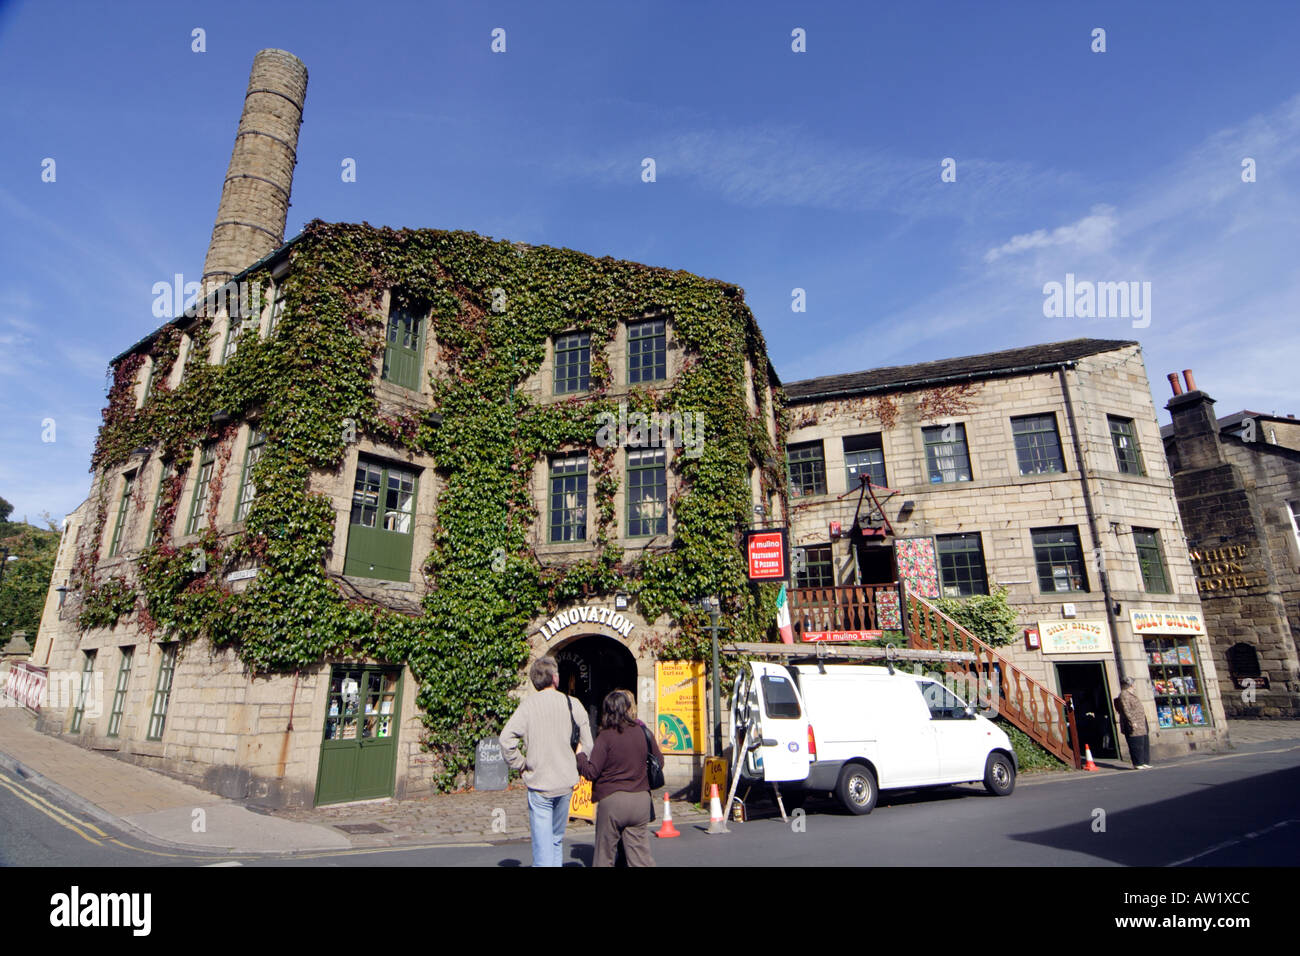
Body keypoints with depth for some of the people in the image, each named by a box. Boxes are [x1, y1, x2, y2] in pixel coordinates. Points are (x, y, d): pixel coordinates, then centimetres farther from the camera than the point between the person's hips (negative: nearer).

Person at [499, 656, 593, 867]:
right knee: (557, 839, 21)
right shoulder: (572, 703, -1)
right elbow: (587, 741, 3)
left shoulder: (528, 705, -7)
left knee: (542, 843, 2)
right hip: (566, 783, 3)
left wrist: (521, 764, -2)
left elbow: (506, 738, -16)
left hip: (539, 783, -3)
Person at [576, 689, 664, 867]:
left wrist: (579, 755, 5)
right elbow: (659, 761, 12)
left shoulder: (605, 737, -11)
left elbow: (591, 772, -10)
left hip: (611, 801, -3)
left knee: (604, 856, 13)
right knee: (641, 856, 10)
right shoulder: (644, 732, 1)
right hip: (641, 800, 4)